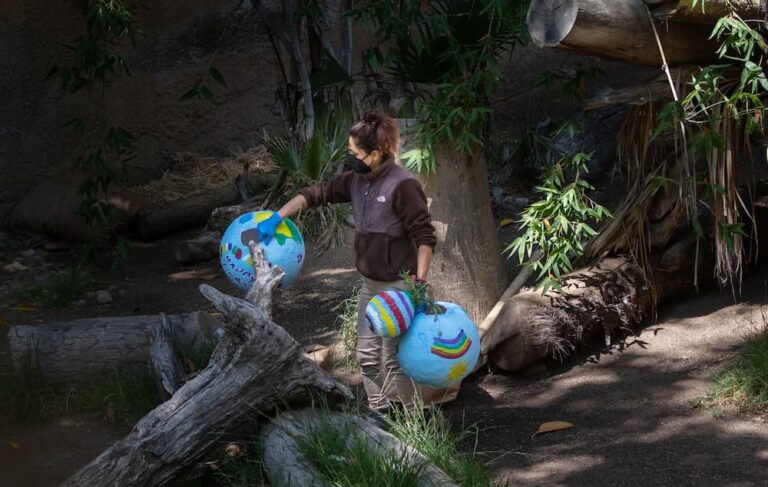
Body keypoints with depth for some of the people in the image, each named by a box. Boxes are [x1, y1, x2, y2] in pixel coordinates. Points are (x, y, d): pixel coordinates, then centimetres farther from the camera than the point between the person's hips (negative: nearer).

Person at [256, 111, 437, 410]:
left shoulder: (402, 185, -19)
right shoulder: (357, 180, 3)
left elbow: (425, 237, -19)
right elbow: (317, 194, 8)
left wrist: (420, 282, -23)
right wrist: (276, 218, 0)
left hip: (398, 286, -8)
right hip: (370, 284, 8)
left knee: (394, 359, -3)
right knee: (367, 355, 14)